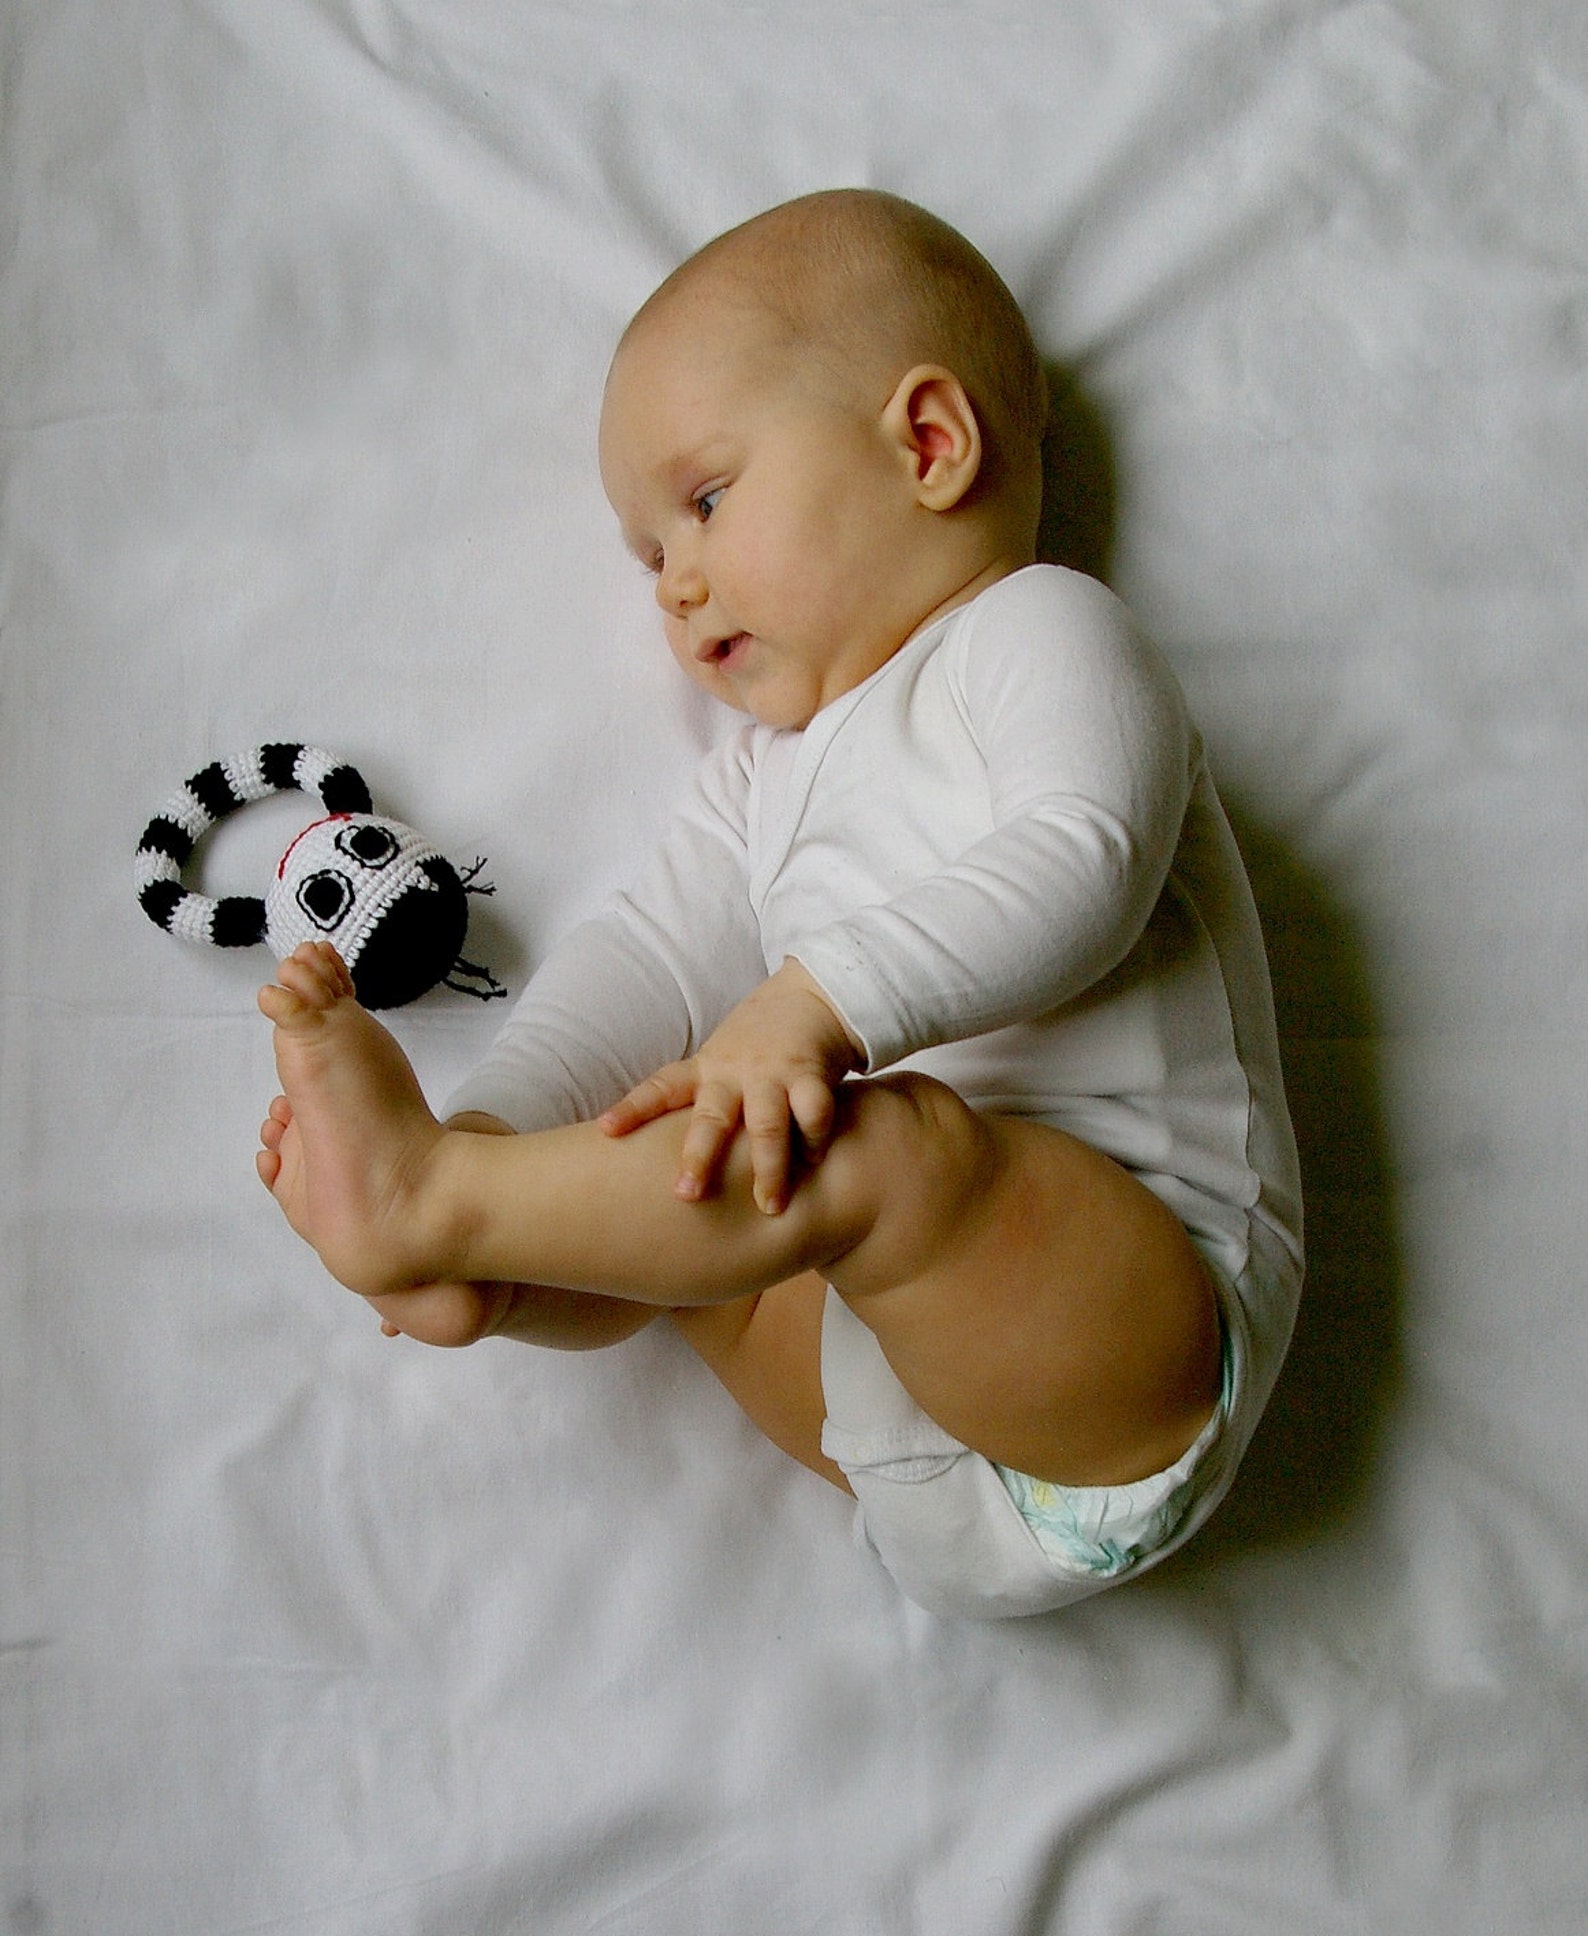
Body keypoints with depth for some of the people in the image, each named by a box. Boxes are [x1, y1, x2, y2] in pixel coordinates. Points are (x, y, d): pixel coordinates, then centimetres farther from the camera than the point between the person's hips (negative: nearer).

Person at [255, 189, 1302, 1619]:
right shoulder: (771, 772, 25)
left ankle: (432, 1203, -27)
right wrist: (493, 1124, -7)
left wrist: (818, 1000, -31)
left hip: (1151, 1295, -7)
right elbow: (653, 959, 11)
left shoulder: (1044, 625, 2)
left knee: (890, 1138, -31)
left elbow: (1079, 865, -18)